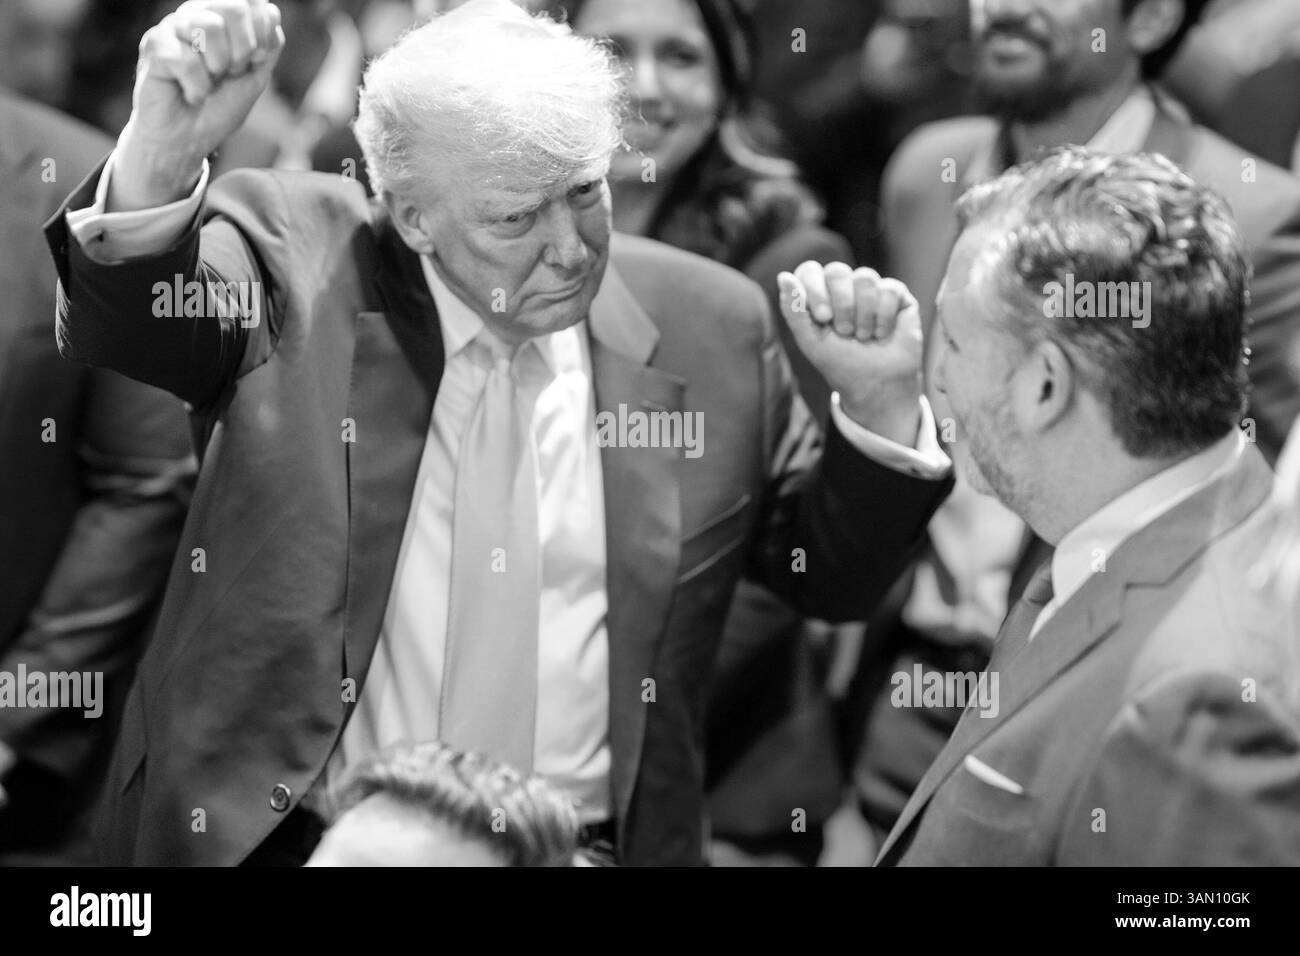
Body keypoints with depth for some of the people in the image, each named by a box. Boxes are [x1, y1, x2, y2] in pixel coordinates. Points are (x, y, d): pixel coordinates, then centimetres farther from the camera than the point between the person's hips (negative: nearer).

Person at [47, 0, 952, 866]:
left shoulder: (707, 327, -1)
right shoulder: (299, 259, -5)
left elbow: (832, 579, 9)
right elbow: (120, 330, -24)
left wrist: (880, 404, -10)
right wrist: (159, 158, -43)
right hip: (284, 837, -1)